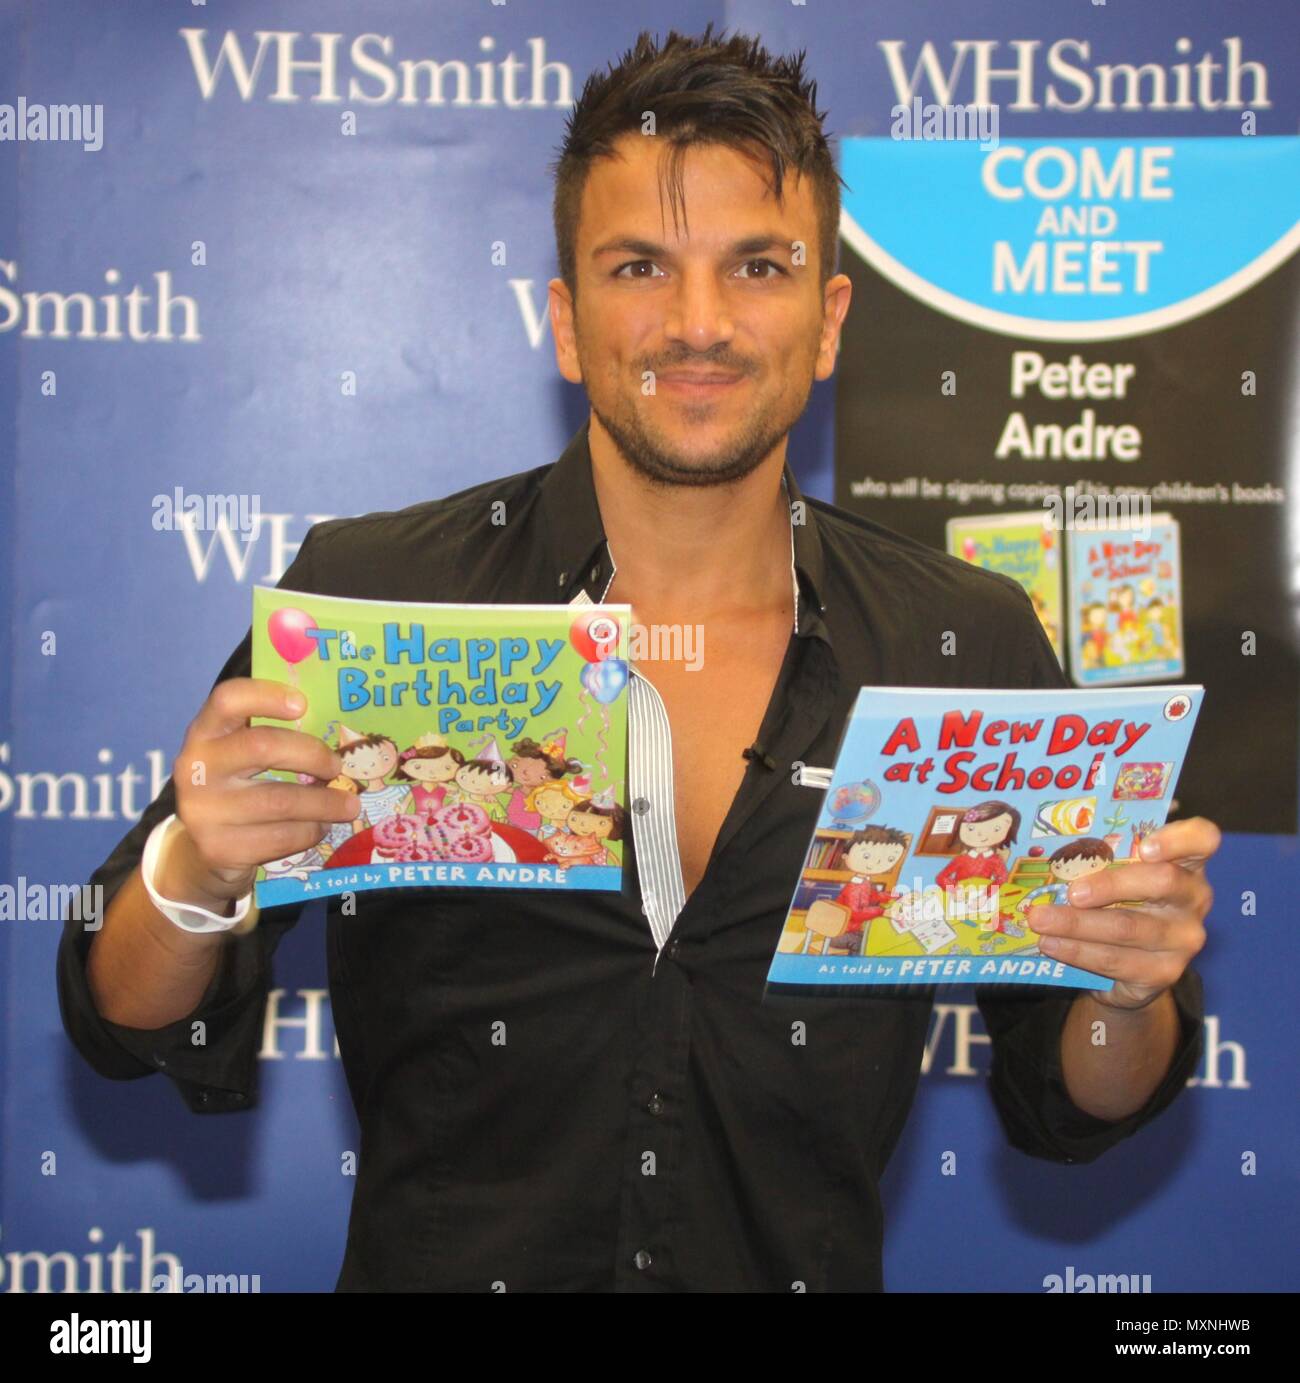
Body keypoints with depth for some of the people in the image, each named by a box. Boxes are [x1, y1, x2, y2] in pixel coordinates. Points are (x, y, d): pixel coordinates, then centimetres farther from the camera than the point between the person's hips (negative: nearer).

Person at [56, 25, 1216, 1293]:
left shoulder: (969, 647, 0)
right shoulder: (368, 595, -4)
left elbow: (1065, 1113, 7)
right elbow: (132, 1032, -1)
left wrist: (1129, 995, -13)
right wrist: (195, 878, -20)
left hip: (810, 1271, 2)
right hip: (435, 1264, -2)